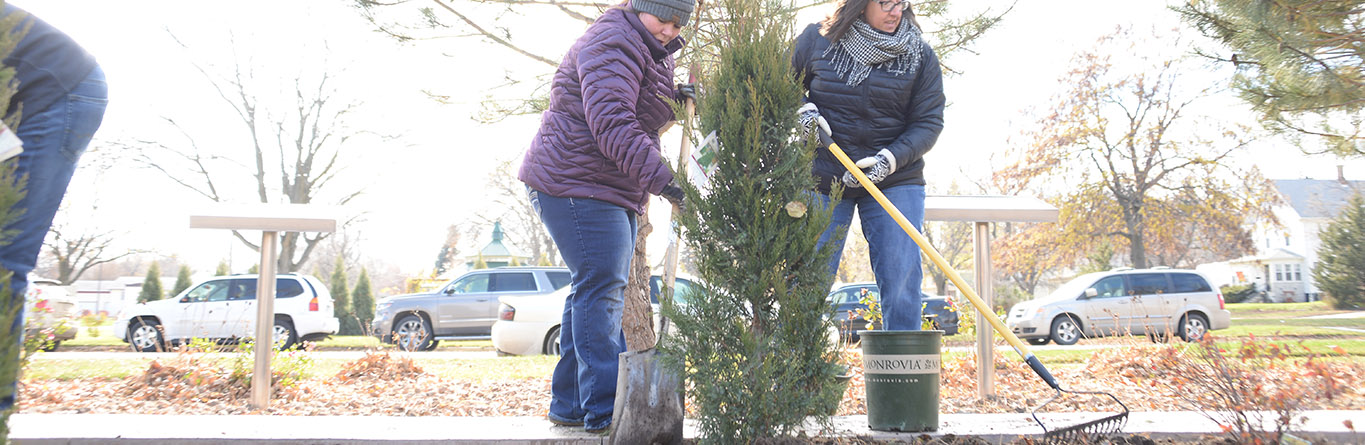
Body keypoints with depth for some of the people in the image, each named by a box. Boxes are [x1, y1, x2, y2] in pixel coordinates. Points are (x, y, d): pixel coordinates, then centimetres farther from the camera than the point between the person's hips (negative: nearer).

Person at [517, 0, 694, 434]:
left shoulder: (655, 55, 18)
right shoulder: (613, 44, -16)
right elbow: (611, 125, -27)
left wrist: (676, 100, 2)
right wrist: (662, 179, -33)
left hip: (614, 190, 11)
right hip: (574, 182, -11)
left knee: (599, 292, 11)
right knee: (600, 288, -15)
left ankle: (570, 405, 17)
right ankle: (605, 410, -15)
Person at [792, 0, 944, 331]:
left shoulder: (920, 56, -2)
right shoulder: (817, 40, -1)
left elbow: (929, 123, -4)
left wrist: (889, 160, -19)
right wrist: (802, 110, -8)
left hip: (894, 182, 0)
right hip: (823, 179, 0)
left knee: (902, 281, -4)